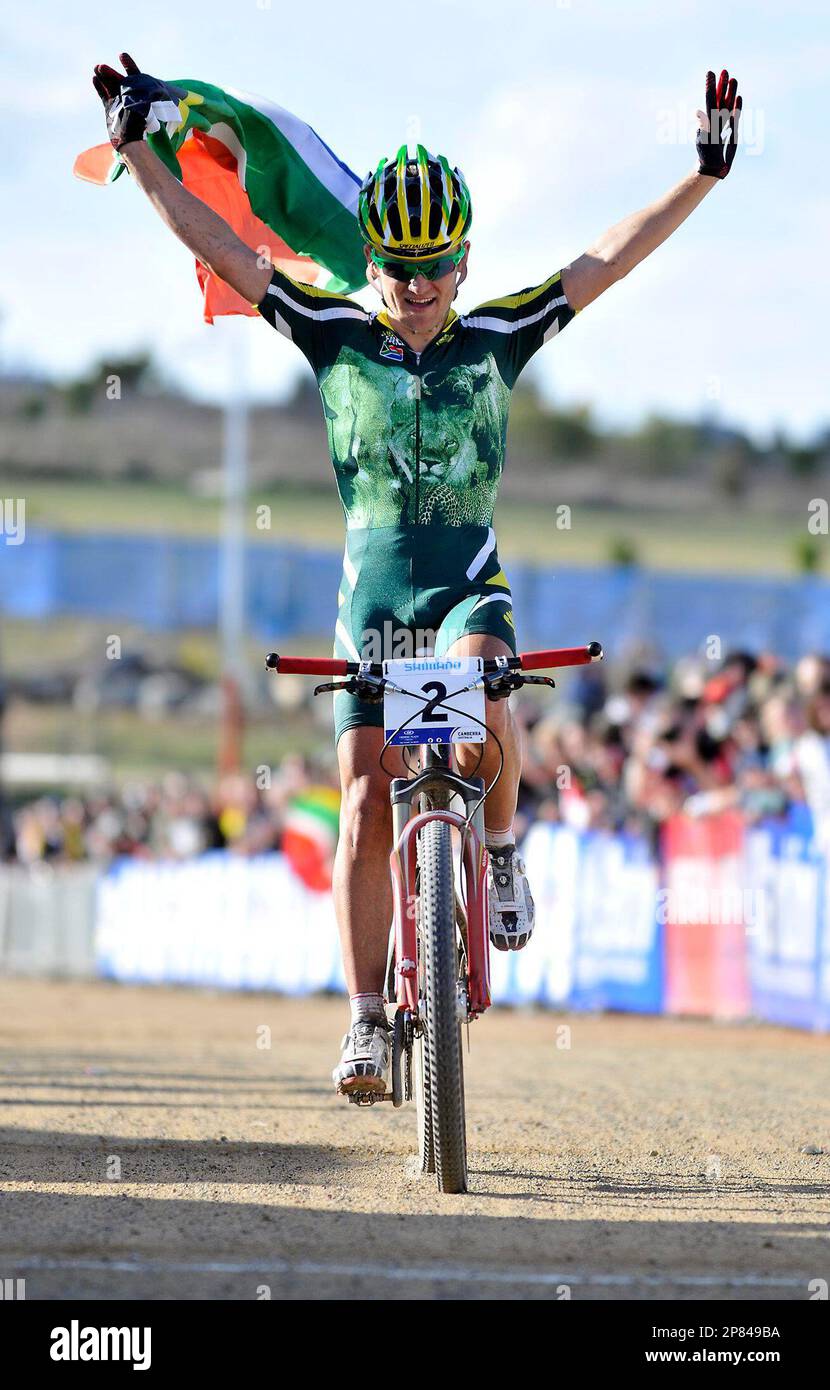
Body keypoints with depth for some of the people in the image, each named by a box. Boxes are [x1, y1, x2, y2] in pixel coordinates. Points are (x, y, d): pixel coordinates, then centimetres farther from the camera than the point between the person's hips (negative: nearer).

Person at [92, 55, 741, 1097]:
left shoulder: (497, 337, 0)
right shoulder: (335, 334, 0)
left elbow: (608, 261, -5)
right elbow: (216, 245, -2)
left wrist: (706, 172, -13)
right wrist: (137, 147, -8)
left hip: (466, 583, -1)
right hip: (372, 590, 1)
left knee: (478, 703, -34)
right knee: (366, 809, -5)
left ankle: (501, 845, -4)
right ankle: (367, 1023, 0)